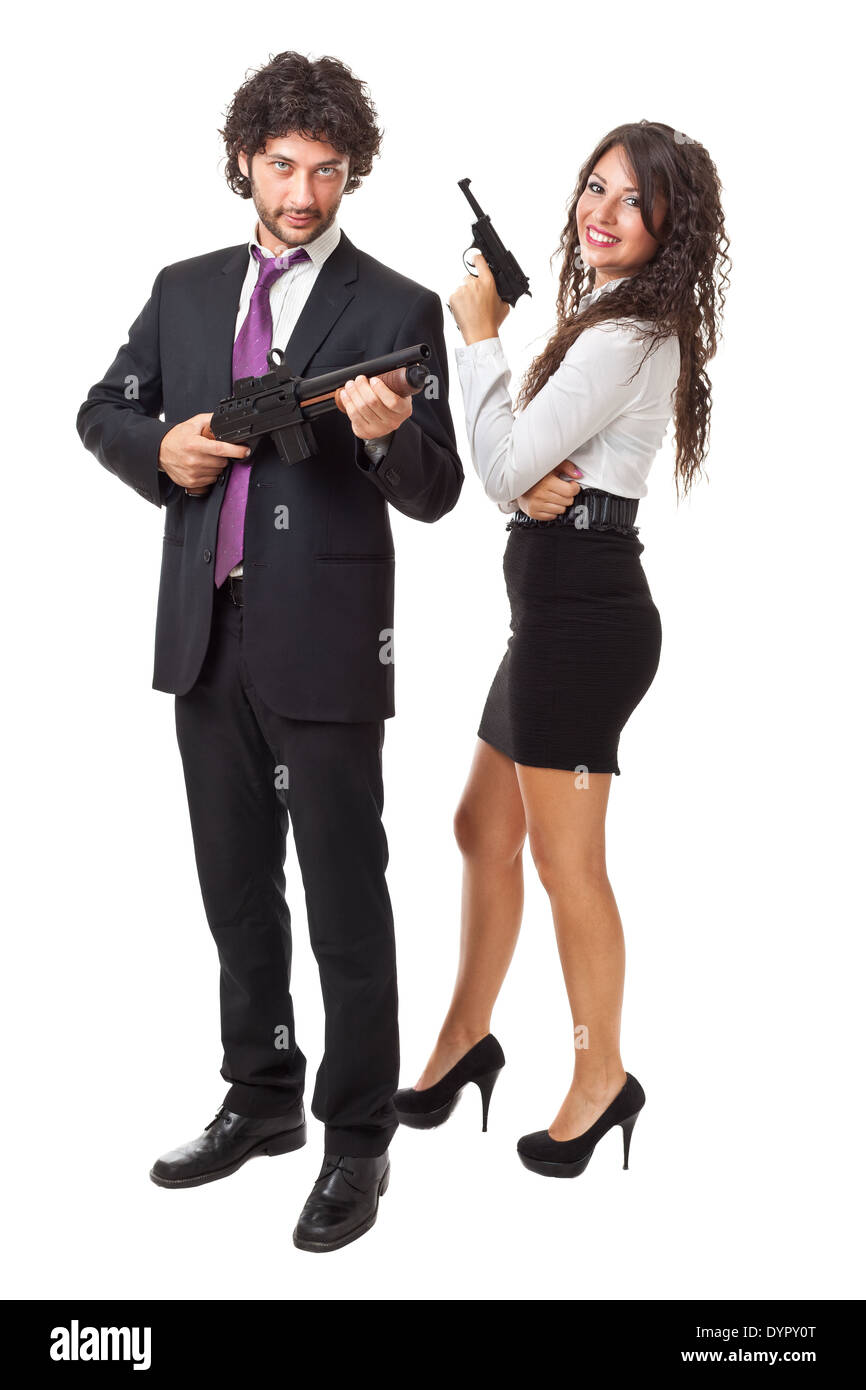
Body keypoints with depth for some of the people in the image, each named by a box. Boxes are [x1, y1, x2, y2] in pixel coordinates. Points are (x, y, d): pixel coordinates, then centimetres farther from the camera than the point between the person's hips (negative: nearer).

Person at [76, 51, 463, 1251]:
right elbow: (105, 411, 18)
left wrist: (389, 434, -27)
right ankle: (261, 1099, 33)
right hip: (206, 631, 5)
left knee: (346, 898, 1)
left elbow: (434, 495, -6)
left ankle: (359, 1140, 15)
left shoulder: (398, 311, -3)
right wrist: (161, 451, -4)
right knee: (236, 885, 16)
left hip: (324, 639, -5)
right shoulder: (185, 291, 11)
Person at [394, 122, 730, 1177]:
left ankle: (602, 1079, 17)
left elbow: (503, 468, -18)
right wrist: (540, 483, -9)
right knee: (484, 831, 18)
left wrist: (480, 335, -6)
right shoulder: (611, 321, 16)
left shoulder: (626, 338, -16)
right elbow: (527, 467, 16)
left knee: (566, 861, 1)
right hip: (561, 605, 10)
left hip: (581, 614, -10)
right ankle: (467, 1038, 33)